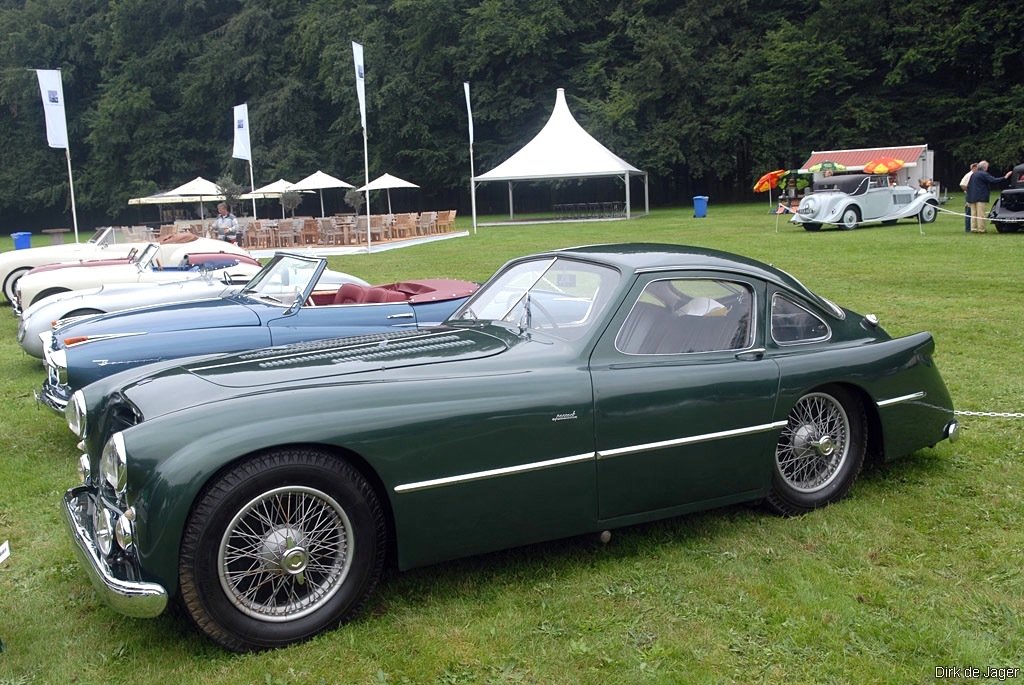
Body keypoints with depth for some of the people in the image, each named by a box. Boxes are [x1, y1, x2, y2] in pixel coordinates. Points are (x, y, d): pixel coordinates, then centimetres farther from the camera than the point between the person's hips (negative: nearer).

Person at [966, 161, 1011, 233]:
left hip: (971, 197, 8)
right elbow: (994, 181, -15)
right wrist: (1005, 178, -10)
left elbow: (968, 186, 18)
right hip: (980, 197, -8)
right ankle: (981, 229, -5)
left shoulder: (973, 174, 16)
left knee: (974, 214, 8)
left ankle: (973, 228, 6)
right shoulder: (984, 174, -8)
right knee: (980, 214, -5)